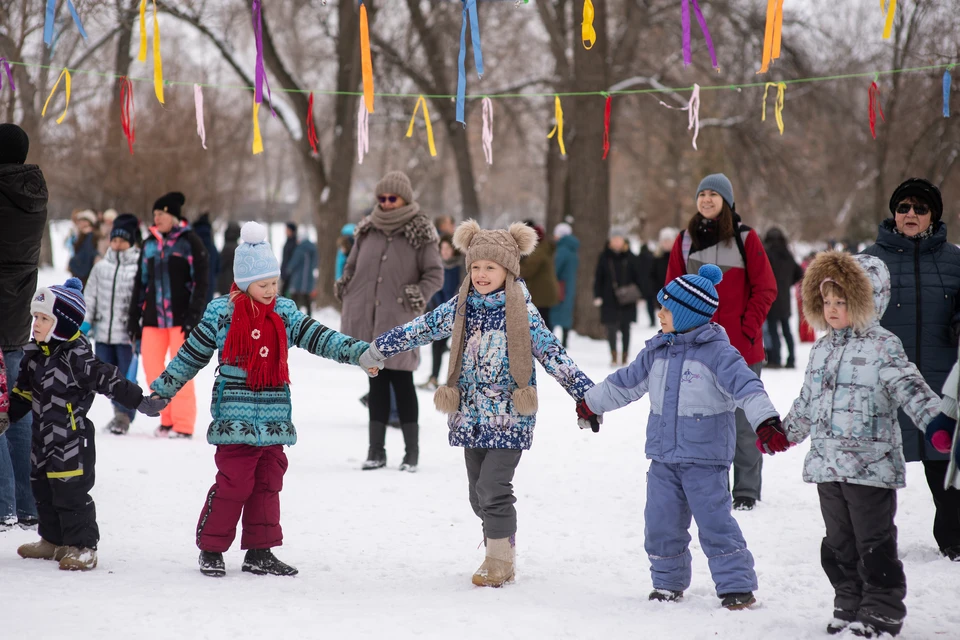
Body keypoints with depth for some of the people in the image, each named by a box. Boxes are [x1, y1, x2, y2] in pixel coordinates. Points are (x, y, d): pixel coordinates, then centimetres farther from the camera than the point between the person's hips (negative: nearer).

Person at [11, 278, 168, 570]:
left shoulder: (77, 356, -19)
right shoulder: (35, 354, 6)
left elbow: (109, 380, -18)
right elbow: (23, 391, 18)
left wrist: (141, 401, -20)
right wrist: (6, 415, 19)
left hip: (73, 441, -9)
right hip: (44, 436, 9)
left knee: (71, 493, -6)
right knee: (44, 490, 17)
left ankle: (82, 546, 3)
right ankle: (53, 540, 31)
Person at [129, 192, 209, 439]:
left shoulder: (190, 242, -2)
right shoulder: (150, 244, 13)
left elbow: (201, 281, -6)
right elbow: (141, 282, 18)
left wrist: (194, 316, -13)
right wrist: (134, 317, 14)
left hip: (181, 317, -5)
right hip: (153, 317, 5)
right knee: (151, 369, 1)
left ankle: (183, 424, 2)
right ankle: (167, 419, 14)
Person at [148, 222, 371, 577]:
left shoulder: (285, 313, 8)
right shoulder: (221, 313, -2)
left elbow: (318, 337, 3)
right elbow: (191, 355, 6)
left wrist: (358, 351, -9)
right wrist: (162, 390, 8)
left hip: (273, 421, 5)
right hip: (235, 418, -4)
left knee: (268, 483, 9)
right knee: (234, 482, -6)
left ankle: (260, 551, 17)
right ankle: (211, 549, 7)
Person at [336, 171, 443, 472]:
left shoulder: (420, 234, -3)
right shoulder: (368, 230, 10)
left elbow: (435, 274, -2)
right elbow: (351, 265, 20)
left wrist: (419, 294, -18)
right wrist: (345, 286, 2)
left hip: (399, 322, -4)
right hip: (368, 319, 4)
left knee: (401, 382, -1)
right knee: (377, 382, 10)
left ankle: (412, 451, 8)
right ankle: (376, 450, 14)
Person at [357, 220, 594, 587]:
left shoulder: (522, 312, -7)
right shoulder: (459, 308, 4)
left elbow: (552, 354, -7)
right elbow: (420, 330, 13)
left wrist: (586, 393, -12)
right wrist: (377, 350, 17)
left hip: (509, 415, -5)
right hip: (471, 414, 5)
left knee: (493, 488, -12)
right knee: (478, 493, 9)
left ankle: (499, 559, 3)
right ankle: (501, 555, 26)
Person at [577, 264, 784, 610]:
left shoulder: (716, 352, -11)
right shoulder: (657, 351, 9)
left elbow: (745, 385, -22)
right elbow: (626, 382, 23)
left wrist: (765, 422, -35)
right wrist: (592, 402, 33)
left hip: (705, 457, -6)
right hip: (663, 456, 6)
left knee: (715, 521, -9)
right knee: (660, 523, 9)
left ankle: (737, 585, -1)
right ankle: (668, 582, 25)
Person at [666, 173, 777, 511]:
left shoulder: (745, 239, -2)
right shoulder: (685, 240, 8)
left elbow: (765, 289, 0)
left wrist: (749, 327, -8)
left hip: (741, 345, -3)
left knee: (743, 418, -1)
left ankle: (746, 490, 5)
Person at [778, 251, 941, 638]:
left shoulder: (883, 348, -7)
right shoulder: (822, 350, 14)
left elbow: (912, 391, -15)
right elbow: (807, 403, 25)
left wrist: (937, 424, -29)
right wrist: (782, 433, 31)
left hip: (870, 465, -7)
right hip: (827, 464, 7)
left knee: (875, 543, -1)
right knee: (839, 543, 12)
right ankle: (850, 605, 23)